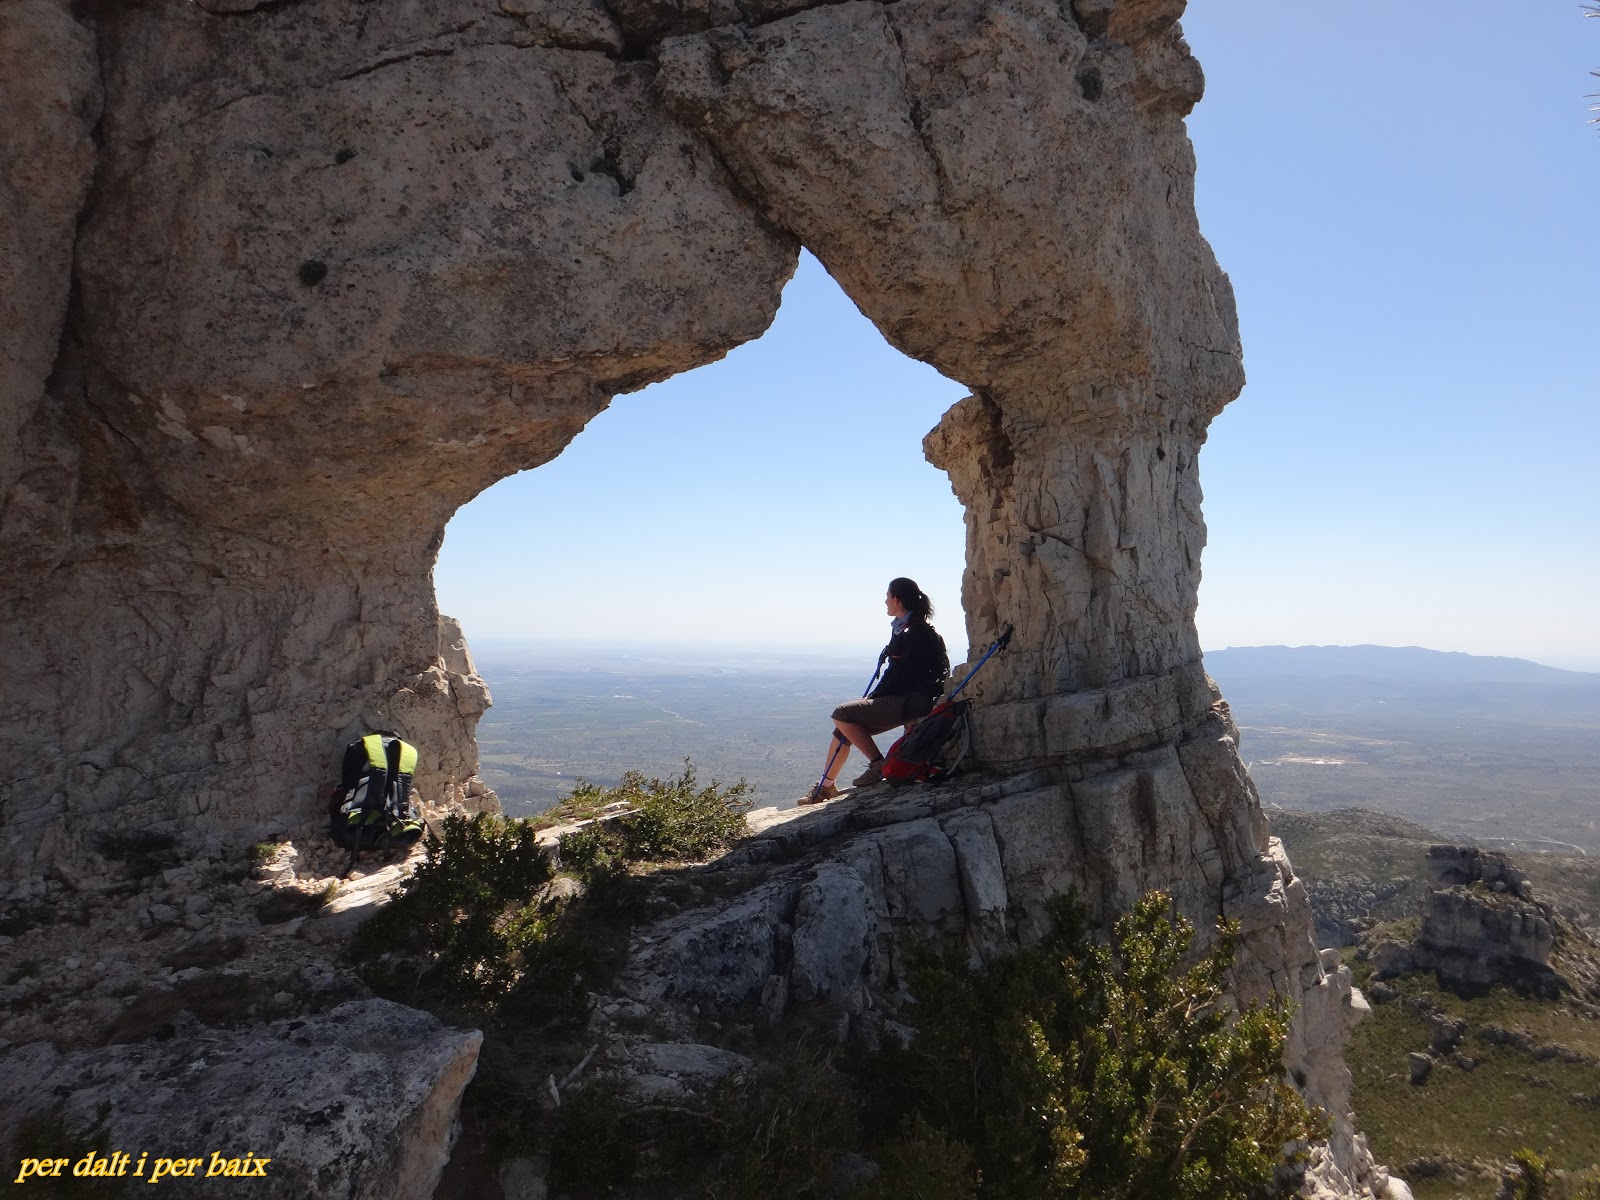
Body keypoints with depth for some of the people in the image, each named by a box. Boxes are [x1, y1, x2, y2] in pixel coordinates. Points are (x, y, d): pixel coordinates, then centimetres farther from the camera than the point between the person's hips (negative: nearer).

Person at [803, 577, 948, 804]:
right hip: (898, 699, 10)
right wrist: (873, 697, 7)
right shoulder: (901, 628, 15)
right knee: (844, 728, 7)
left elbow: (903, 677, -20)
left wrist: (874, 697, -11)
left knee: (842, 714, -17)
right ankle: (825, 787, 16)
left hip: (910, 702, -10)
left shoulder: (917, 633, -15)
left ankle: (878, 764, -11)